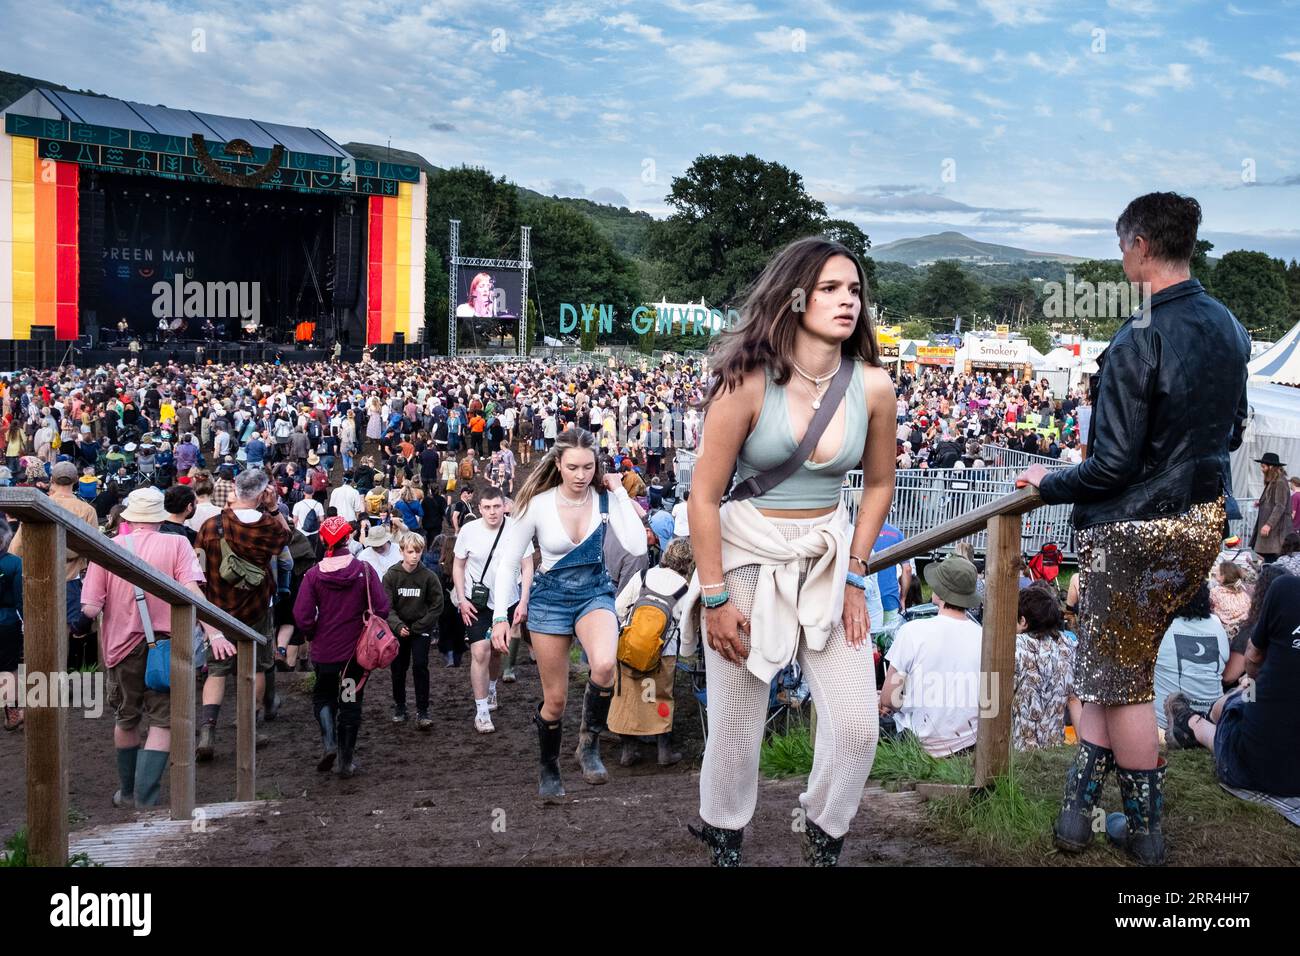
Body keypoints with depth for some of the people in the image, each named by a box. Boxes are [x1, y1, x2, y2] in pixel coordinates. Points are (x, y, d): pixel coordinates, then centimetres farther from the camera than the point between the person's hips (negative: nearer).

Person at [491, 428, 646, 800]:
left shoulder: (605, 499, -9)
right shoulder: (537, 504, -12)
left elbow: (637, 547, -19)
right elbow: (508, 562, -4)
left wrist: (620, 494, -17)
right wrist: (500, 616, -8)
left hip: (595, 592, 0)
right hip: (551, 597, 0)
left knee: (604, 665, -32)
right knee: (555, 699, 6)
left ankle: (589, 744, -8)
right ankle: (548, 768, 32)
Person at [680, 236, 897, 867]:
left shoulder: (872, 386, -6)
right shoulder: (749, 383, -16)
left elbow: (879, 484, 10)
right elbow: (703, 496, -11)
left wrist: (854, 572, 5)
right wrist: (715, 597, -11)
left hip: (828, 557, 3)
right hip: (748, 554, -3)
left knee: (858, 727, 1)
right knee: (737, 730, 6)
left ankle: (824, 845, 27)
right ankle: (724, 842, 32)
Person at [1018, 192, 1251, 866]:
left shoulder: (1139, 341, -22)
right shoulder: (1229, 328, 3)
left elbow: (1112, 465, -21)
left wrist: (1048, 483, -4)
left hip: (1137, 532, -8)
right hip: (1204, 524, 8)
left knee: (1120, 681, 7)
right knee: (1109, 665, 17)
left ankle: (1146, 833, 18)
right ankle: (1080, 804, 21)